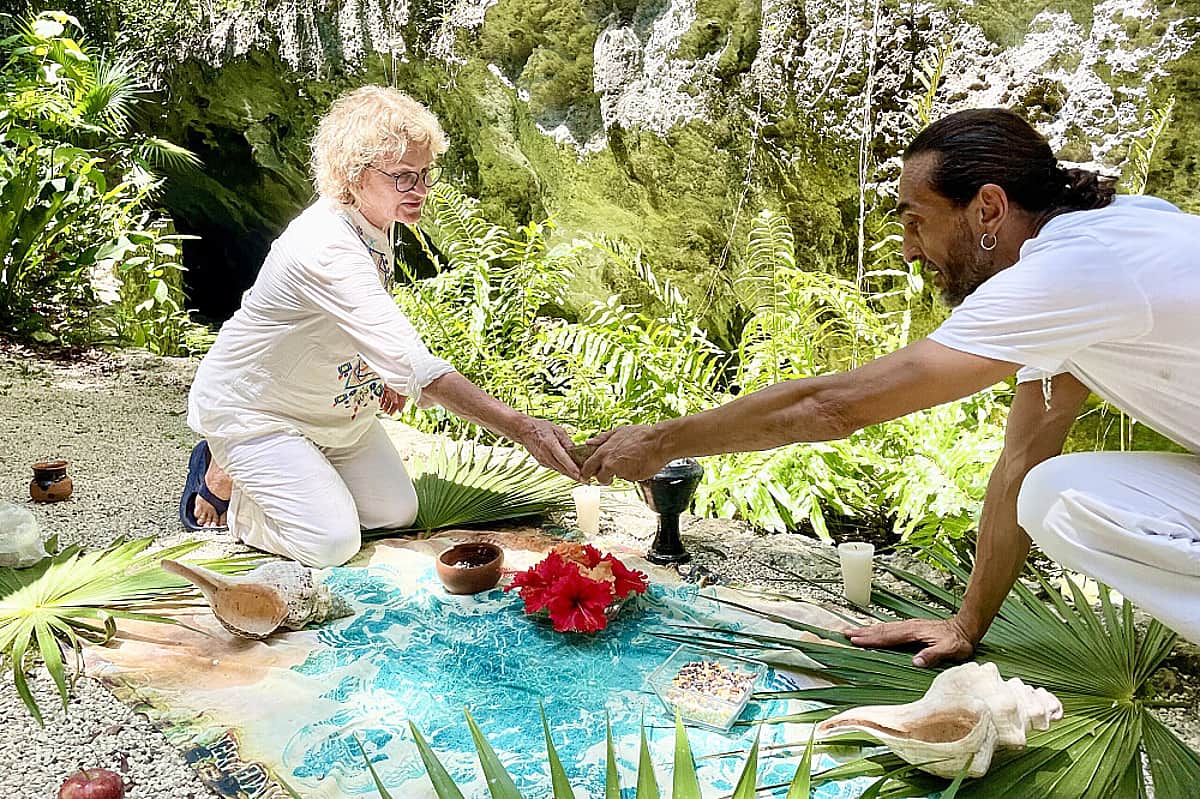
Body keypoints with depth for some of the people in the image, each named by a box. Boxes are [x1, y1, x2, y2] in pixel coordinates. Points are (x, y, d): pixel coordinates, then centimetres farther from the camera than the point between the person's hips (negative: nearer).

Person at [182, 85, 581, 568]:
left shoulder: (371, 222, -8)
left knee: (397, 514, 10)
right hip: (252, 409, -8)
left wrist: (384, 369, -6)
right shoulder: (326, 248, -37)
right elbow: (416, 366, -46)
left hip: (331, 403, 9)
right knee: (333, 542, -15)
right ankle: (221, 477, 10)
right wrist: (523, 429, -50)